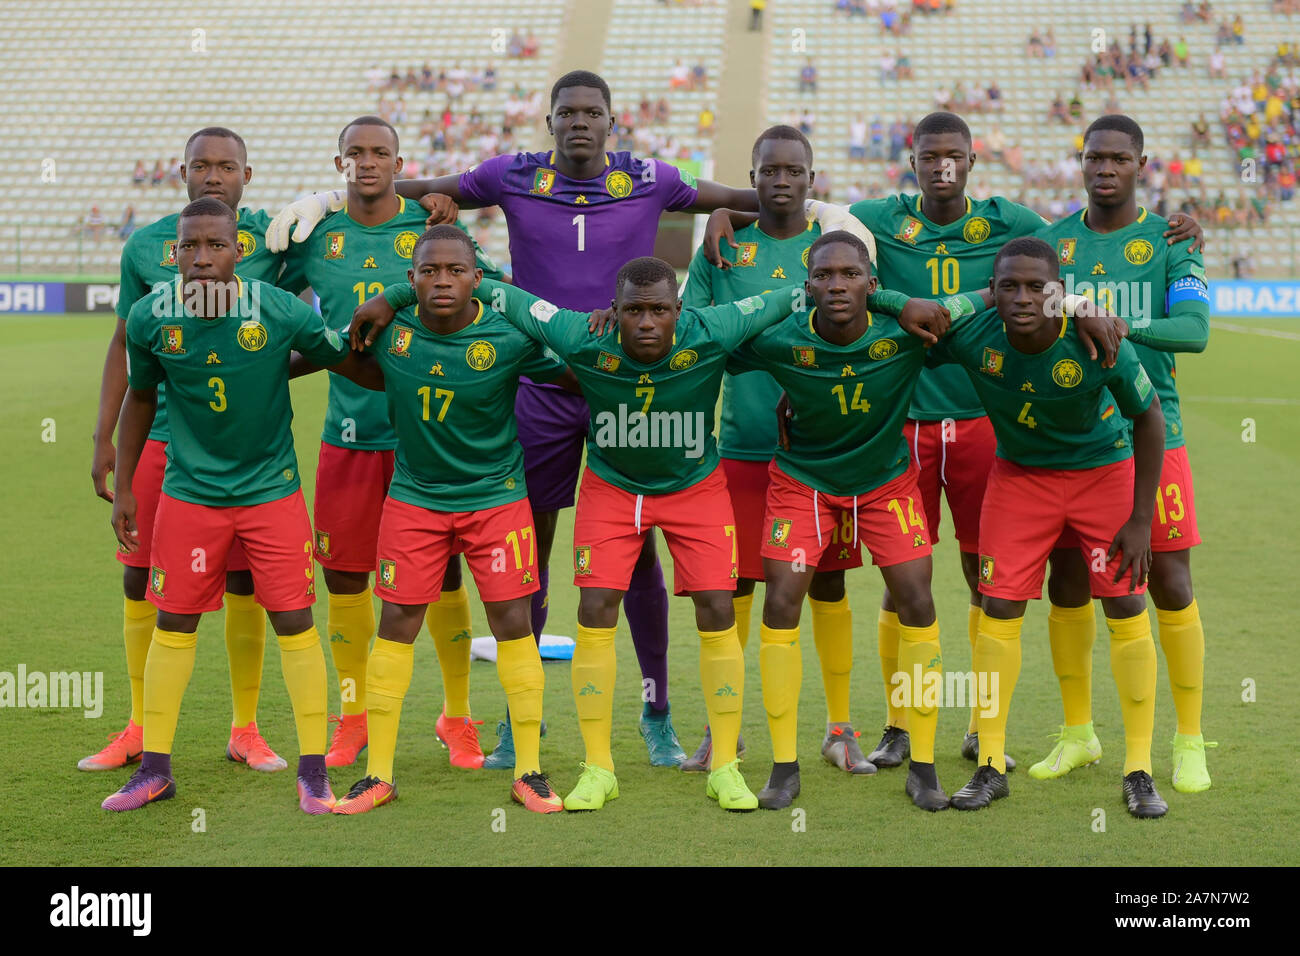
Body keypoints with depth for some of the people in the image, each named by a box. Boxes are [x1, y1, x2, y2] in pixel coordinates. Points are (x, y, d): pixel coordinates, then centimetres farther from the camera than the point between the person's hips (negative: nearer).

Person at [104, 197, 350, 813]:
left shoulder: (281, 312, -17)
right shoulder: (150, 317, -10)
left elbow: (347, 359, 3)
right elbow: (140, 398, 7)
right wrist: (123, 488, 9)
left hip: (271, 490, -1)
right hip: (189, 491, 2)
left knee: (293, 622, -2)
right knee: (173, 622, 6)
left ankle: (312, 769, 9)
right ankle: (155, 769, 18)